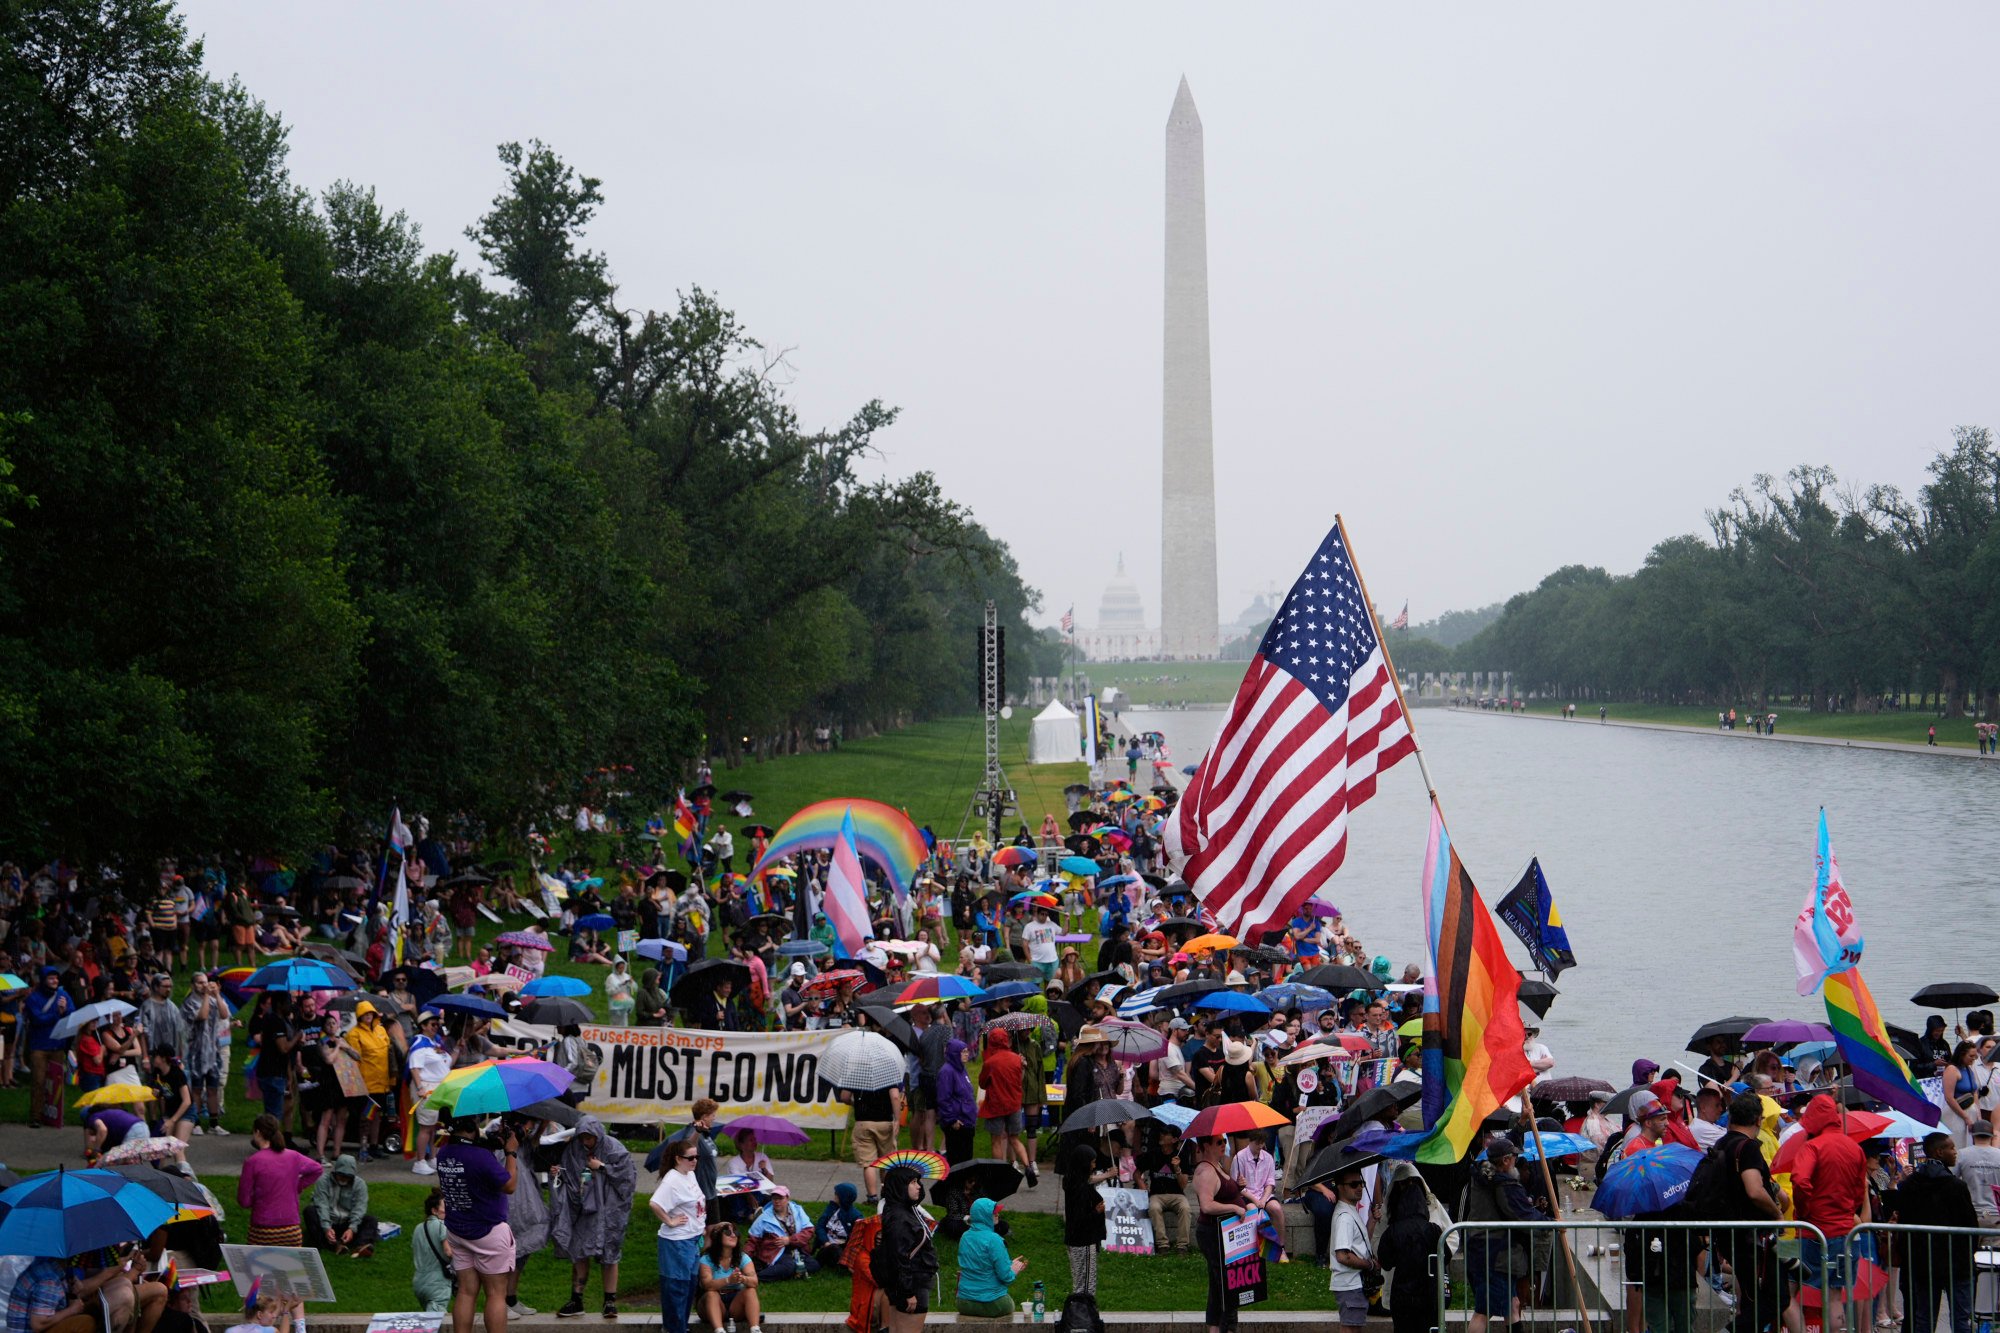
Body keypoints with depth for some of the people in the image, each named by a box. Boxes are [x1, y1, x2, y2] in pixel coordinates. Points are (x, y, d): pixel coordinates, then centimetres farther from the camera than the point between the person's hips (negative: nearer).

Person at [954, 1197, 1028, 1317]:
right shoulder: (993, 1239, -18)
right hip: (992, 1305, -6)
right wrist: (1014, 1271, 4)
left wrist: (1009, 1265, 16)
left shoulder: (965, 1237, 4)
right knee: (1010, 1304, 28)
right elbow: (1006, 1277, -18)